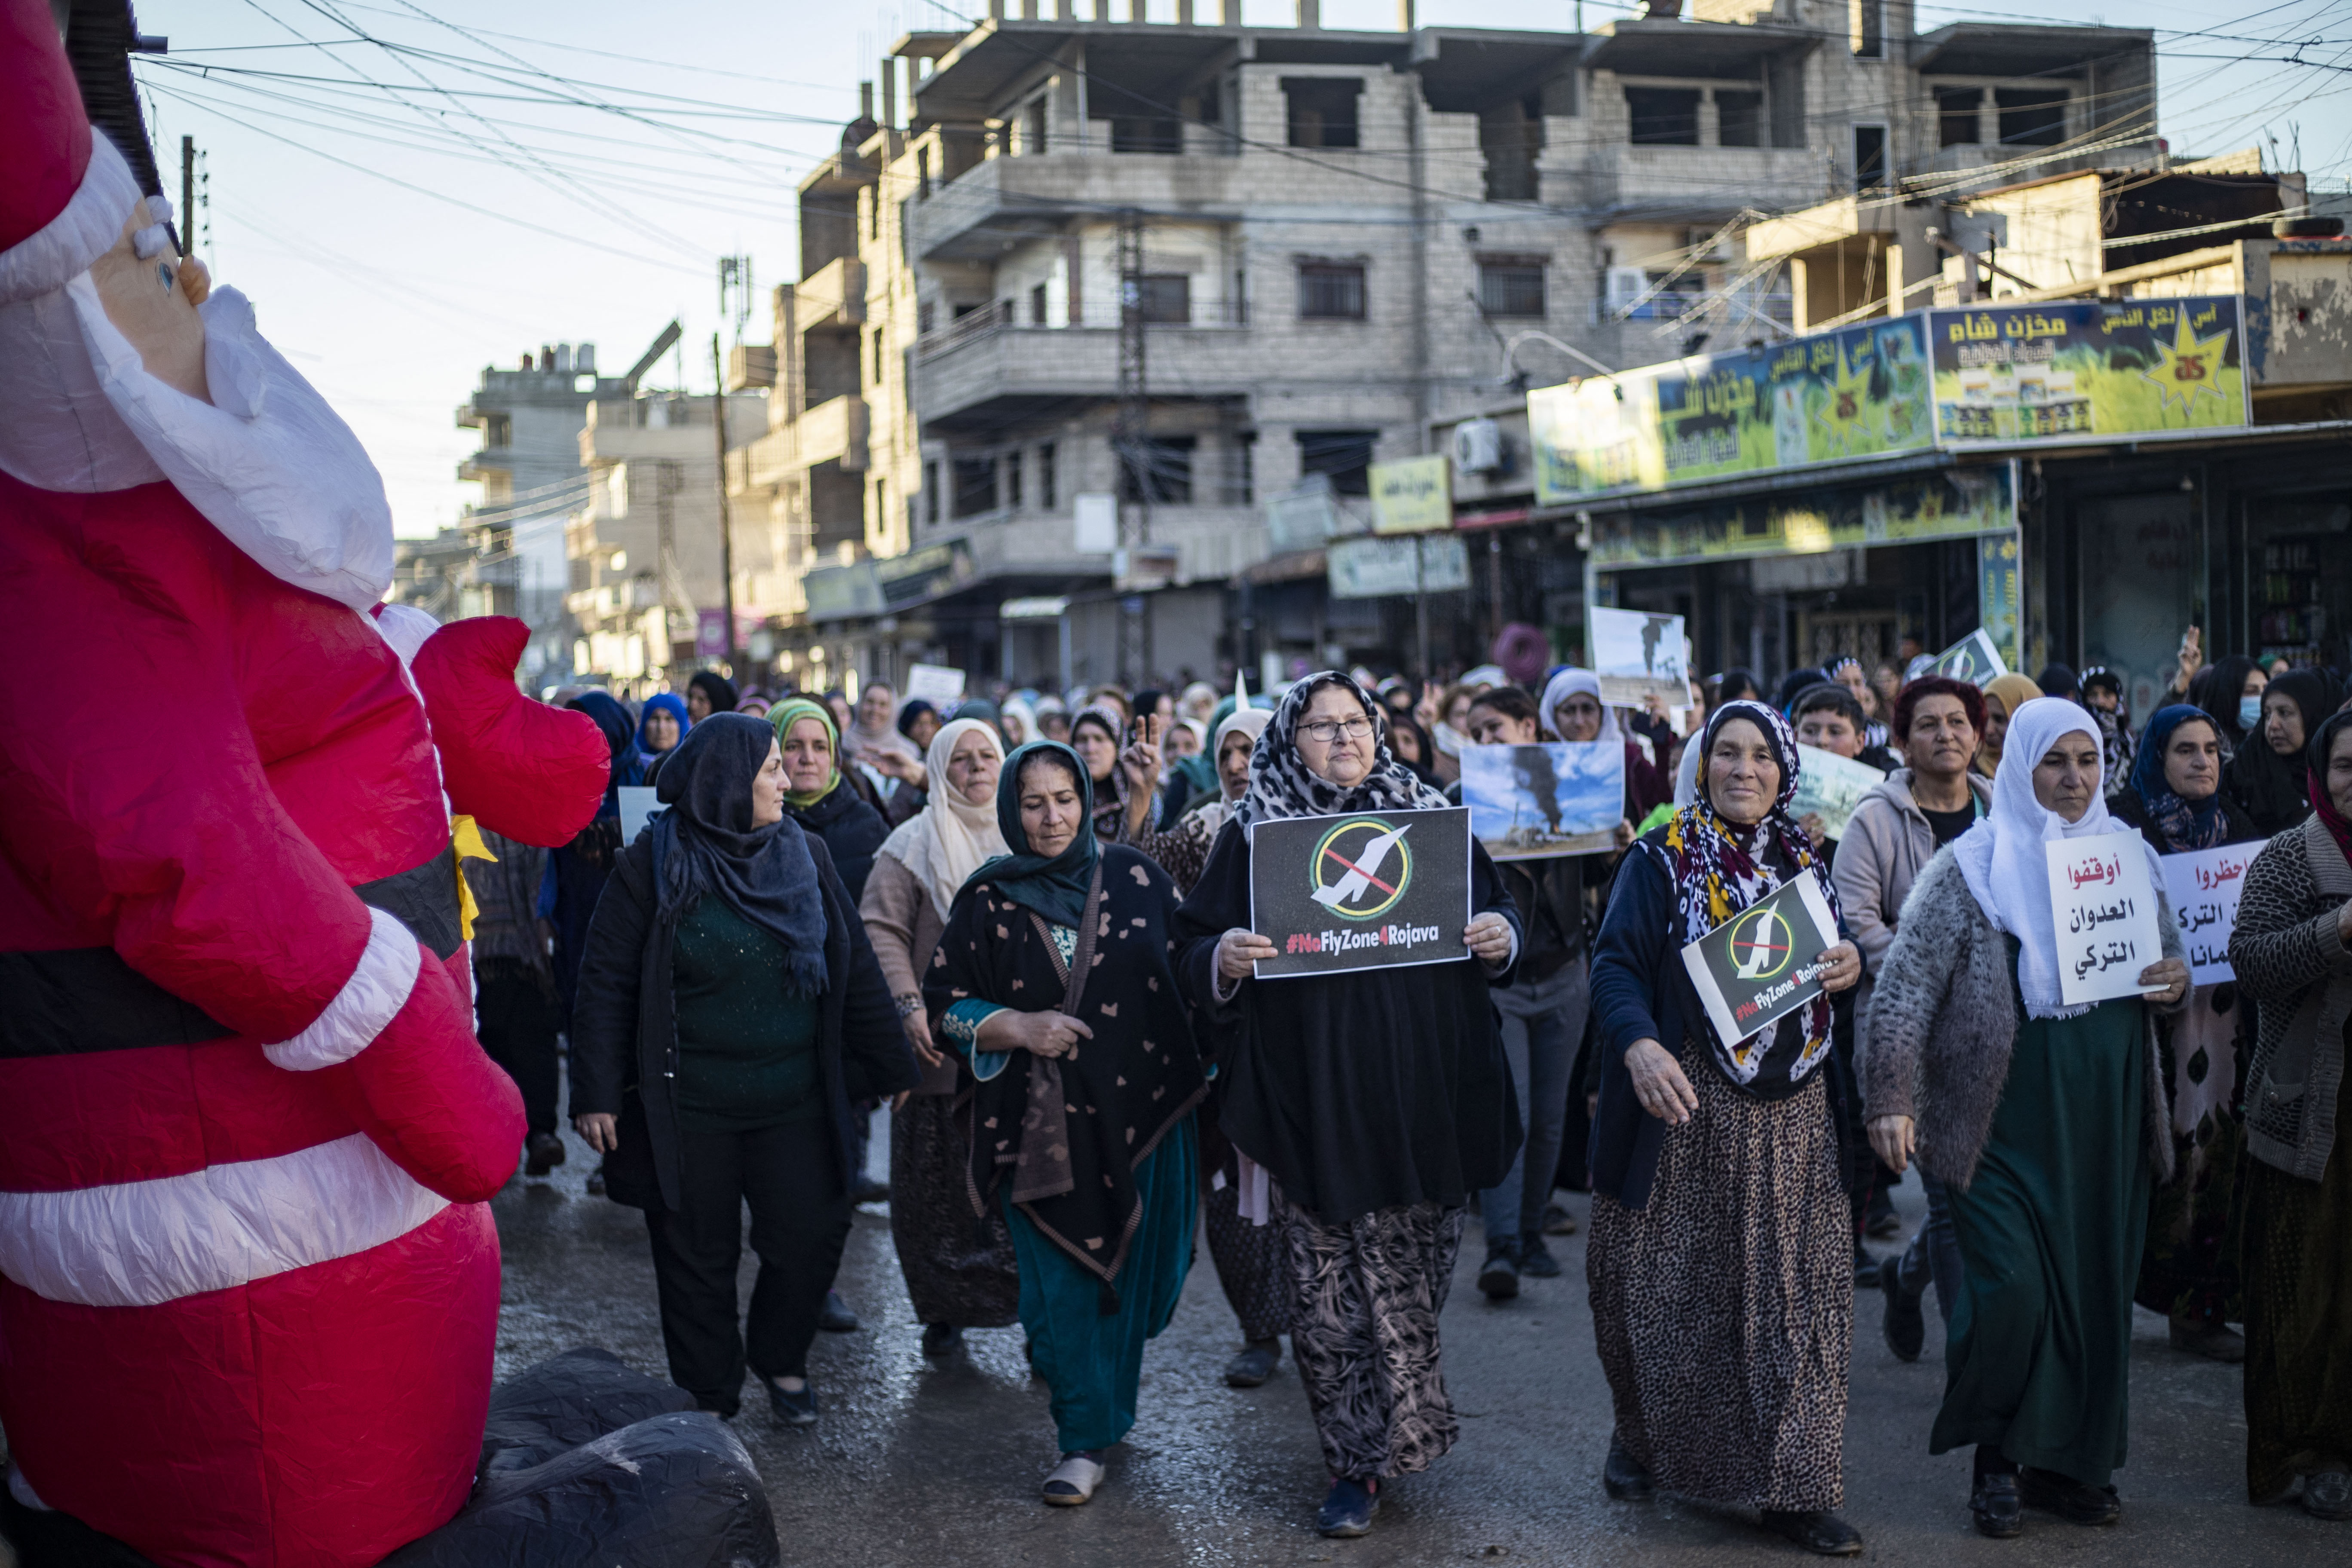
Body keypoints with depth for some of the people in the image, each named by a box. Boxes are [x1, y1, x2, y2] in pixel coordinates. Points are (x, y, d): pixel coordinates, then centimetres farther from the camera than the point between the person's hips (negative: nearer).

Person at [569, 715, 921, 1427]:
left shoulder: (804, 855, 4)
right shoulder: (654, 865, -7)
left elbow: (855, 967, 8)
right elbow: (606, 985, -6)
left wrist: (890, 1066, 10)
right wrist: (598, 1094, -10)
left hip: (795, 1103, 3)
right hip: (688, 1109, -3)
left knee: (811, 1235, 6)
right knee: (698, 1257, 8)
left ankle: (780, 1357, 32)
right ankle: (710, 1397, 27)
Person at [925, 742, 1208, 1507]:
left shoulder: (1134, 877, 1)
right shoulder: (988, 900, 0)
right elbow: (945, 1000, 3)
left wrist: (1198, 1069, -1)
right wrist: (1020, 1027, -13)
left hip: (1142, 1110, 1)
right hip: (1043, 1123, -1)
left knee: (1133, 1272, 10)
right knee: (1062, 1280, -2)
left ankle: (1107, 1409, 35)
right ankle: (1084, 1441, 11)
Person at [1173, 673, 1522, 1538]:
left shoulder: (1428, 818, 10)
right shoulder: (1249, 835, 4)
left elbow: (1495, 909, 17)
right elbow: (1195, 954, 3)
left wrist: (1500, 934, -5)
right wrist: (1222, 958, -19)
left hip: (1418, 1096, 2)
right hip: (1311, 1101, -2)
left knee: (1404, 1284, 8)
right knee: (1326, 1293, -1)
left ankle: (1384, 1444, 27)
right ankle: (1360, 1454, 13)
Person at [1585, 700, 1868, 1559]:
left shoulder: (1805, 858, 12)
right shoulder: (1661, 859, -2)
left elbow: (1834, 953, 19)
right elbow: (1616, 964, -11)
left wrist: (1852, 964, -5)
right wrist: (1638, 1043, -29)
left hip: (1790, 1113, 4)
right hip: (1687, 1108, -3)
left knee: (1793, 1289, 1)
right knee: (1669, 1288, 5)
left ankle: (1791, 1487, 7)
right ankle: (1642, 1438, 29)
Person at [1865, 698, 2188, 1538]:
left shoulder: (2126, 856, 11)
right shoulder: (1969, 868, -5)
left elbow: (2167, 959, 23)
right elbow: (1905, 986, -11)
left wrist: (2175, 981, -1)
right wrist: (1892, 1099, -20)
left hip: (2104, 1118, 5)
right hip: (2004, 1116, -5)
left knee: (2094, 1289, 8)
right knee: (2012, 1289, -12)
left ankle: (2065, 1462, 23)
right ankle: (1997, 1458, 11)